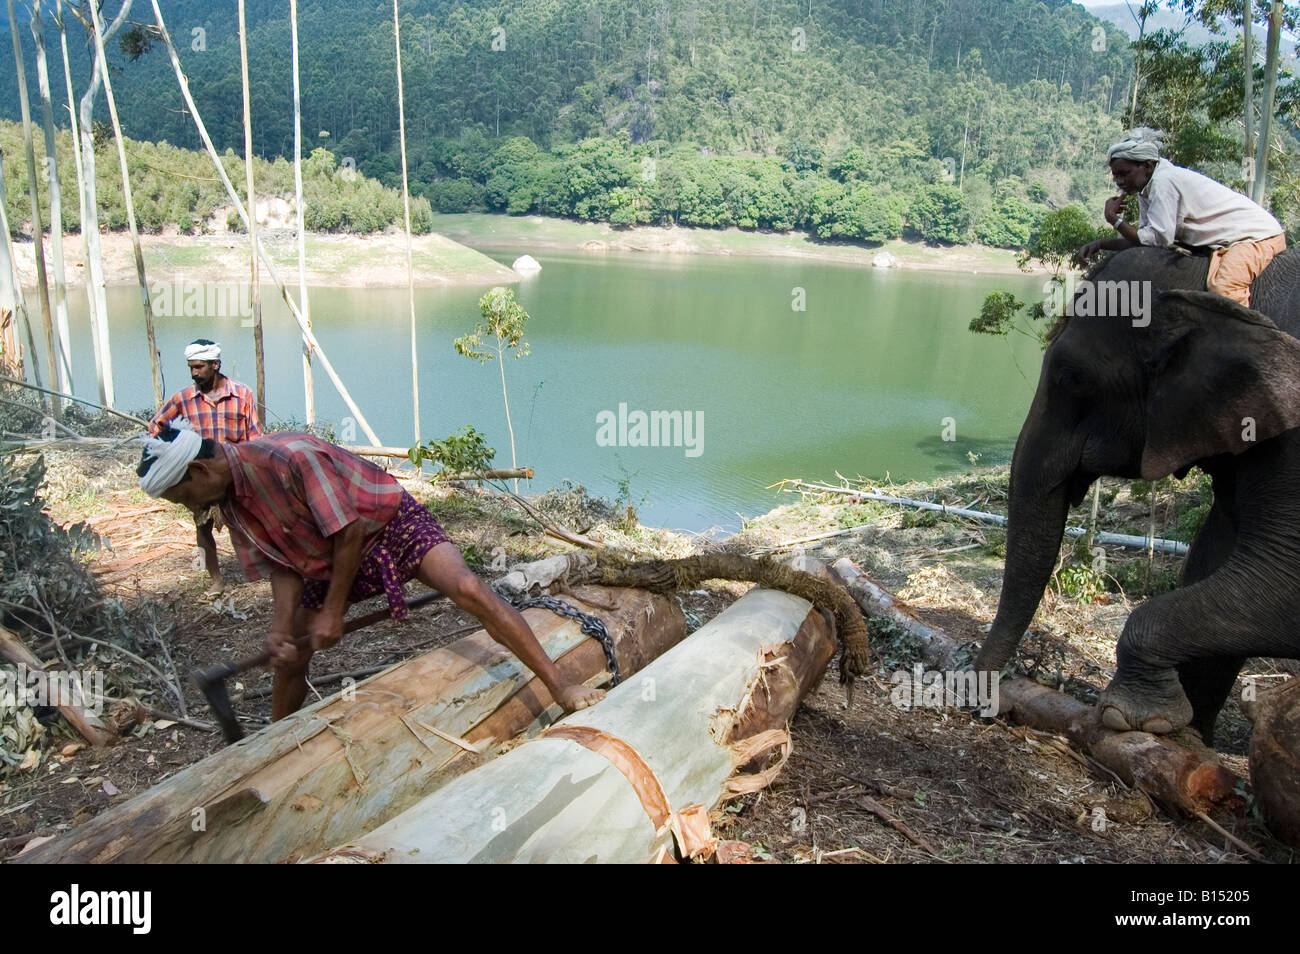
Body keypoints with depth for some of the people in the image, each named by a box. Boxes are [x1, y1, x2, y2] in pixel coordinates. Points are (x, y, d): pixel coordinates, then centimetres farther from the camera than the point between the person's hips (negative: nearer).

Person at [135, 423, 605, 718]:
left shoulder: (290, 458, -31)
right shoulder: (232, 504, -4)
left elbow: (349, 533, -27)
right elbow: (281, 566, -1)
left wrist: (333, 612, -18)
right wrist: (282, 626, -18)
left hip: (390, 525, -8)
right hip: (326, 562, 8)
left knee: (468, 589, -28)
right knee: (289, 657, 9)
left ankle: (561, 687, -25)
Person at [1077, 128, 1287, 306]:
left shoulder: (1164, 181, -22)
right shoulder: (1146, 188, 8)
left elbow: (1158, 239, -25)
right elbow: (1143, 238, 8)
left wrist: (1113, 218, -16)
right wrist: (1100, 244, -3)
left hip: (1260, 234, -11)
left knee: (1224, 289, -31)